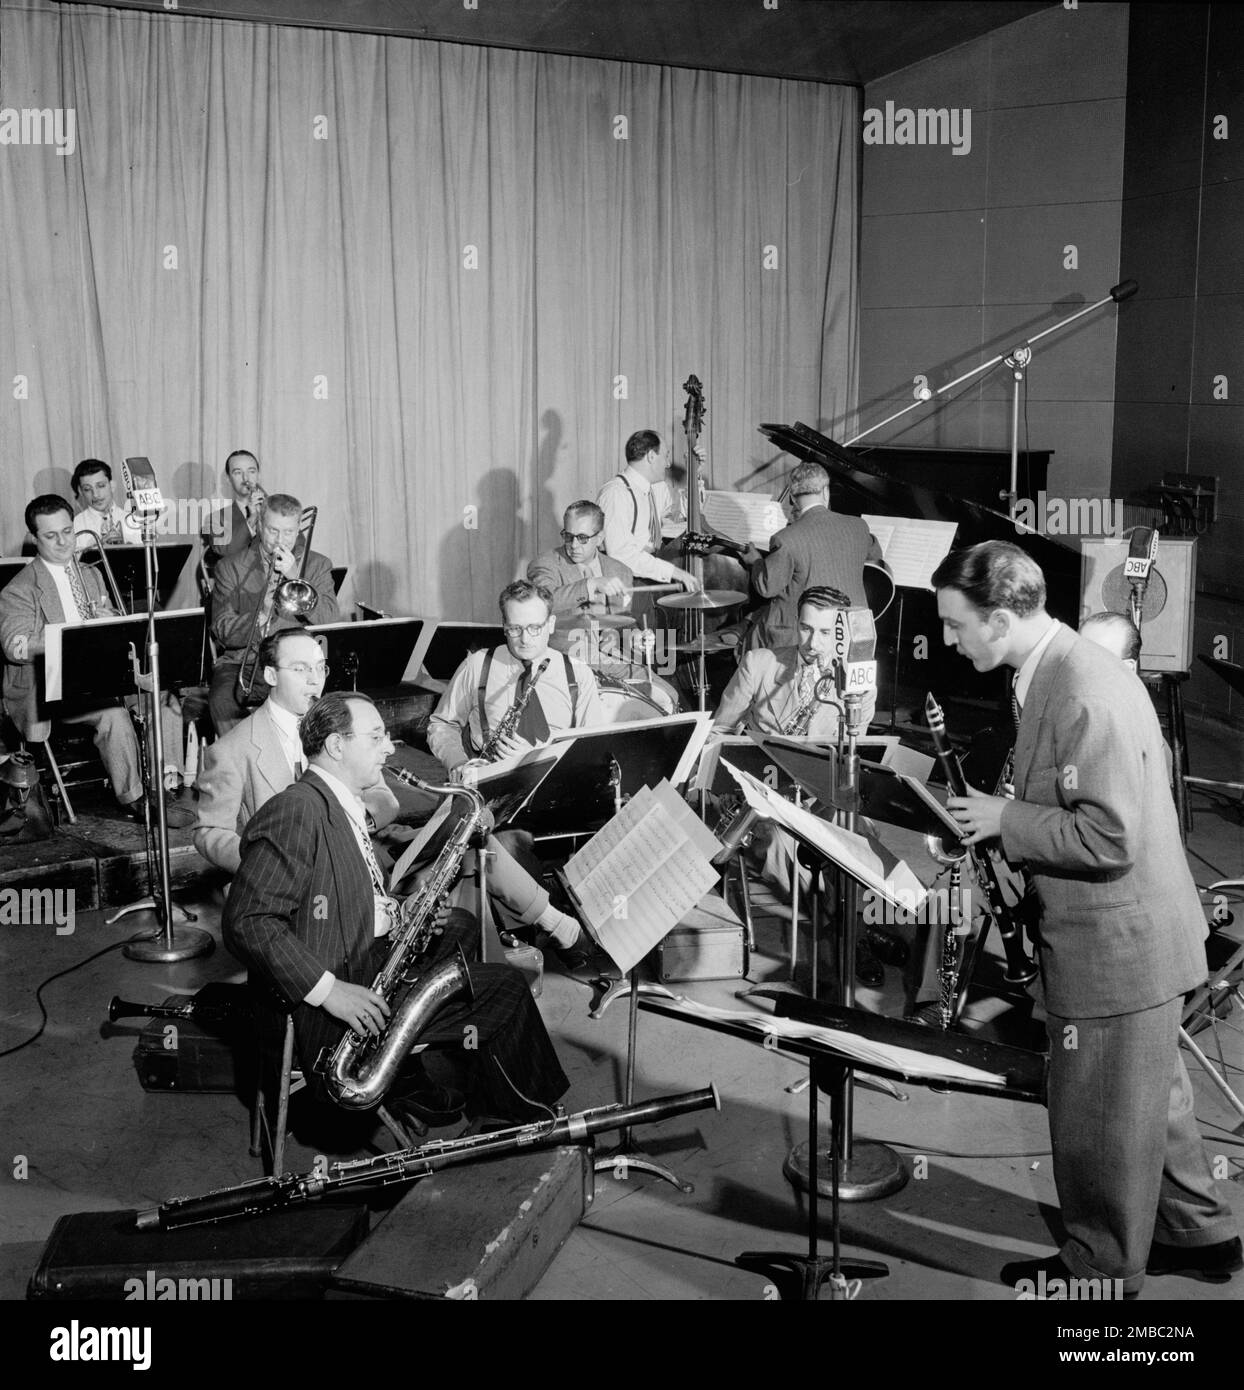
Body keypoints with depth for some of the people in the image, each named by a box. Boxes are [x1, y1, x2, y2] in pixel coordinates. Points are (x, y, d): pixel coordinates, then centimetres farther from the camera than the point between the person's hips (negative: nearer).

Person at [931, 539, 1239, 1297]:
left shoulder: (1087, 694, -27)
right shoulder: (1055, 672, 5)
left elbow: (1108, 838, -29)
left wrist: (1005, 821, -20)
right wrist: (997, 815, 6)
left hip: (1119, 944, -10)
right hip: (1132, 938, 10)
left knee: (1102, 1117, 8)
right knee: (1150, 1094, 24)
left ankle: (1102, 1267, 27)